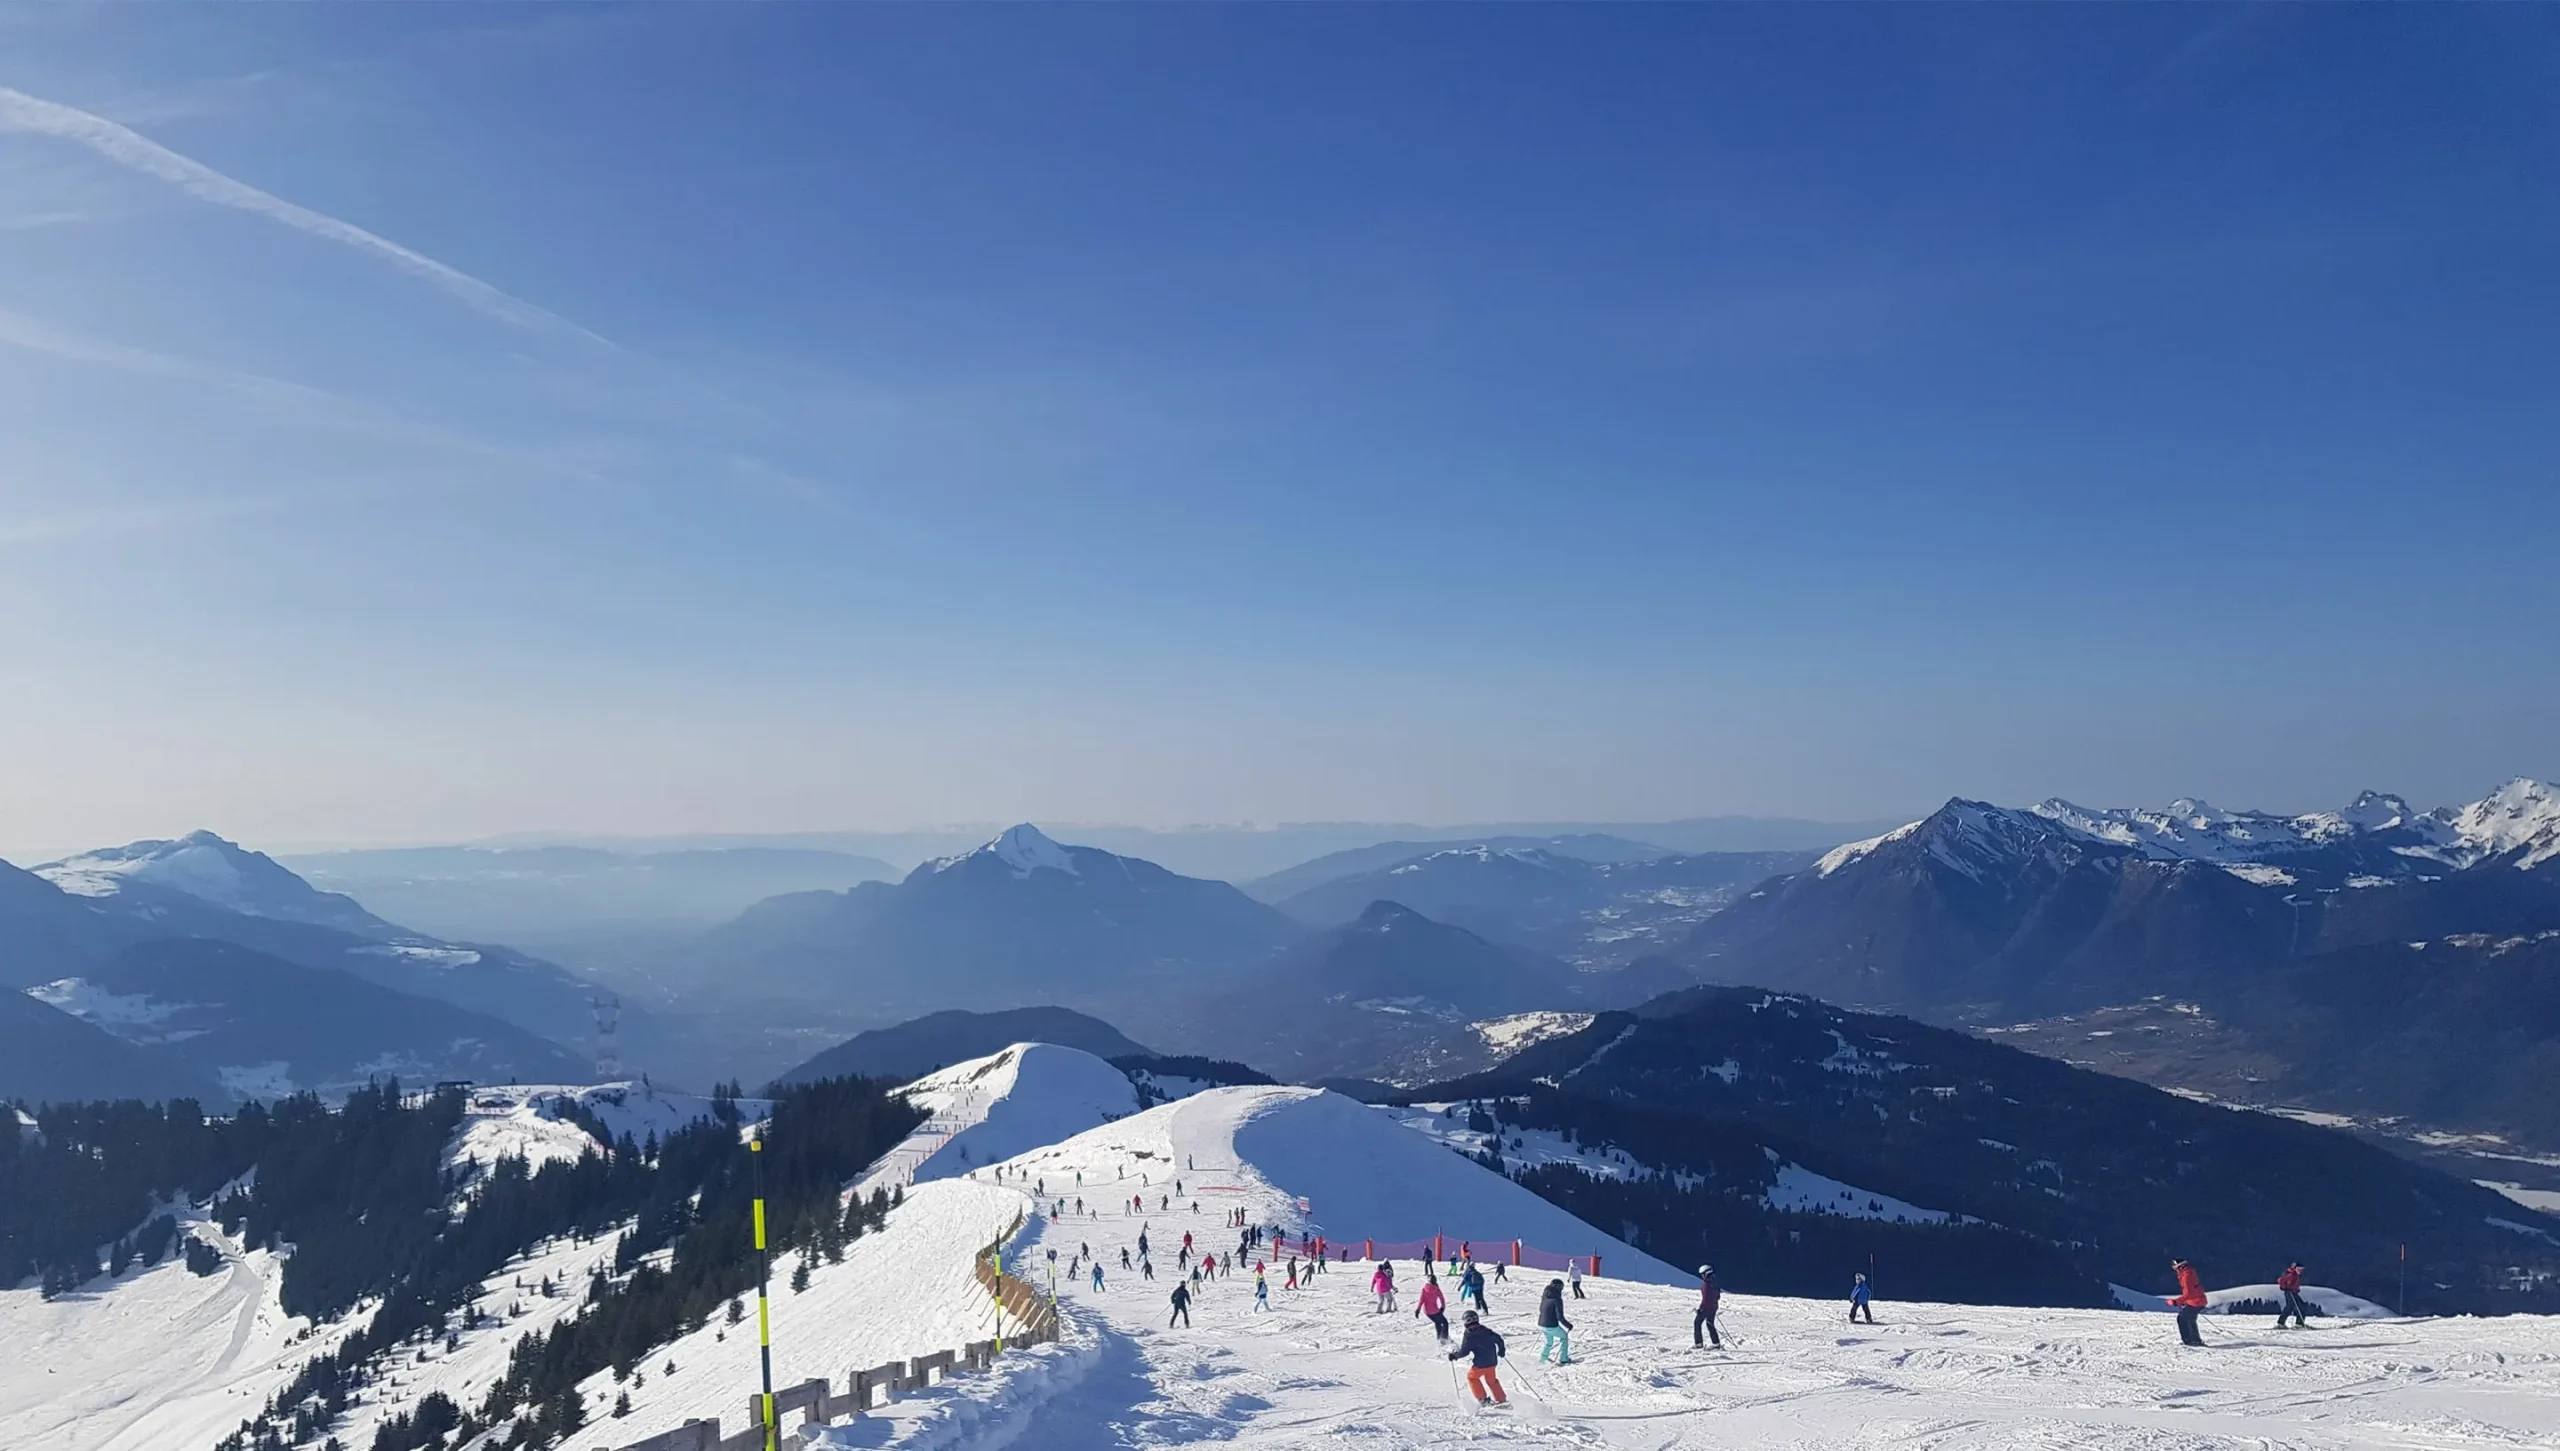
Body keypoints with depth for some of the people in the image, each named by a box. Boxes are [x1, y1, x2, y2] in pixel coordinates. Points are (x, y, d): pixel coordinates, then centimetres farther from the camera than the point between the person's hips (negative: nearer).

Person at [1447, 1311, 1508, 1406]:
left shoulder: (1468, 1335, -11)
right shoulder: (1486, 1330, 4)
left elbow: (1464, 1351, -14)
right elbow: (1499, 1340, 9)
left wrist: (1454, 1356, 2)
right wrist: (1501, 1353, 25)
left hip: (1481, 1364, -5)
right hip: (1492, 1362, 5)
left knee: (1472, 1376, 20)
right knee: (1491, 1380, 27)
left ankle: (1483, 1399, 14)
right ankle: (1501, 1399, 25)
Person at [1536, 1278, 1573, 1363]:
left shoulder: (1544, 1297, 3)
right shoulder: (1557, 1299, -19)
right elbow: (1560, 1317, -20)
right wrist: (1569, 1325, -6)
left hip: (1541, 1324, 7)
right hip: (1552, 1326, -7)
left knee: (1549, 1342, 30)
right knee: (1564, 1337, 18)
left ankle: (1542, 1358, 33)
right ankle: (1563, 1359, 21)